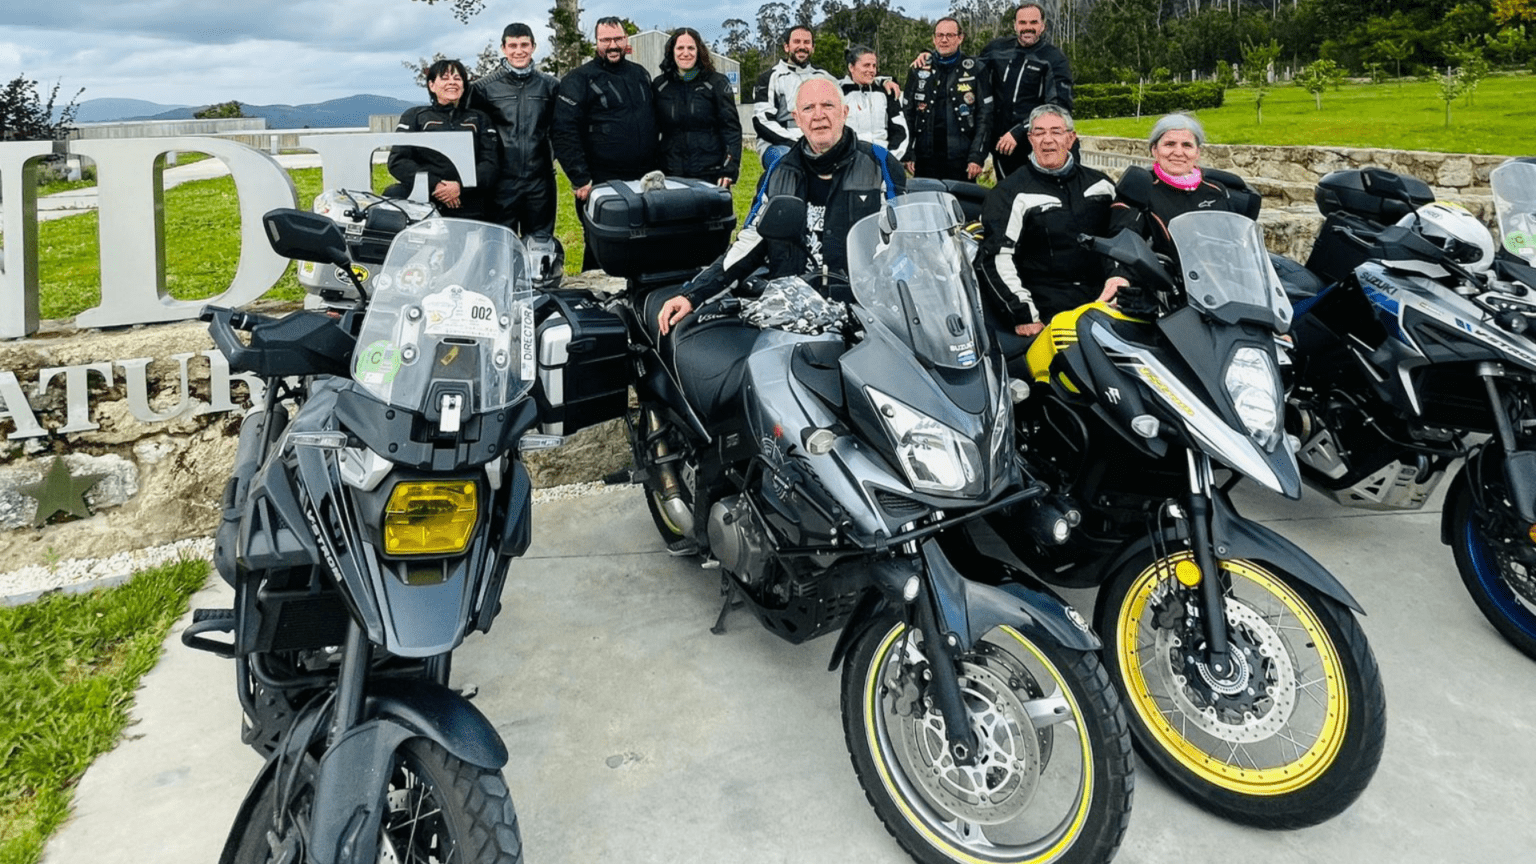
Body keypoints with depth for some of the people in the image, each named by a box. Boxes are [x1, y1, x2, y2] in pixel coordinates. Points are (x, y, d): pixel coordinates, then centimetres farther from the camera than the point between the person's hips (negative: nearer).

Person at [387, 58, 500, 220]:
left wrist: (461, 186, -13)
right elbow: (397, 160, 5)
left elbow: (490, 164, 7)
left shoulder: (479, 119, 21)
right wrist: (434, 185, -13)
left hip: (469, 210, 1)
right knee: (393, 195, -31)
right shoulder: (414, 116, 18)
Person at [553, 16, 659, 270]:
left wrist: (655, 168, 18)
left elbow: (654, 123, 24)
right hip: (601, 184, -5)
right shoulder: (579, 80, -4)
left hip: (644, 182, 5)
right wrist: (580, 180, -17)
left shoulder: (640, 74, 15)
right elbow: (564, 132, -11)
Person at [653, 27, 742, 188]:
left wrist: (730, 169, -10)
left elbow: (731, 128, 0)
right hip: (672, 175, 2)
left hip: (711, 174, -2)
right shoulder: (659, 86, 11)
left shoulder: (717, 83, 4)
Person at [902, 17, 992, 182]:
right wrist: (909, 154, 1)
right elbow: (908, 114, 10)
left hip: (961, 160, -2)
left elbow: (985, 117, 0)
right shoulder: (918, 70, 10)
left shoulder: (976, 71, 4)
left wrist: (977, 156, -9)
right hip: (925, 160, 2)